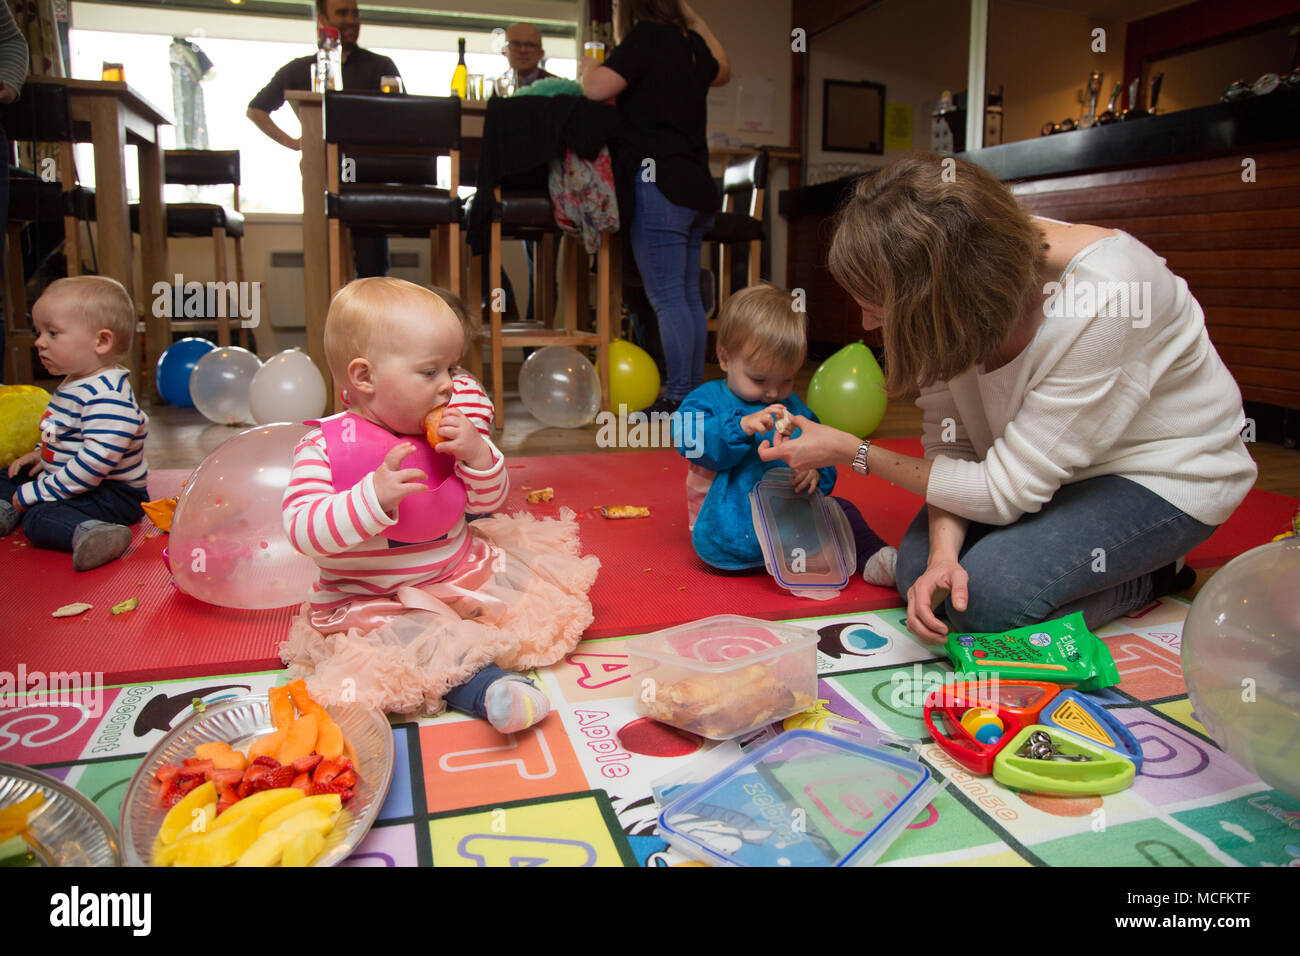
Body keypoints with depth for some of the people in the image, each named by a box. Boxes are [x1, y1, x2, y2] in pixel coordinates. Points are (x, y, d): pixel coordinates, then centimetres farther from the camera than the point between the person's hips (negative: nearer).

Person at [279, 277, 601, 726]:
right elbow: (302, 530, -24)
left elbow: (488, 500, 5)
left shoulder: (448, 432, -2)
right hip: (374, 599, -5)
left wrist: (478, 454, -17)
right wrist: (374, 496, -39)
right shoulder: (323, 447, -15)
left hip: (460, 570, 6)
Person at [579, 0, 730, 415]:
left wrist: (587, 66, 7)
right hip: (695, 184, 8)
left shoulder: (647, 36, -4)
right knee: (688, 295, 10)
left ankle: (679, 396, -9)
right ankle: (695, 390, 14)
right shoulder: (691, 43, 18)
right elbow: (722, 71, 40)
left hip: (659, 181, -8)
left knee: (667, 297, -9)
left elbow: (598, 88, -15)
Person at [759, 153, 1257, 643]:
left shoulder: (1100, 300, -37)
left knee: (989, 592, -25)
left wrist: (850, 451, -24)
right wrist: (943, 551, -29)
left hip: (1165, 474, -6)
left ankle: (1151, 578, 4)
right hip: (1041, 464, 6)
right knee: (918, 568, -10)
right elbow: (950, 441, -11)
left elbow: (1004, 491, -30)